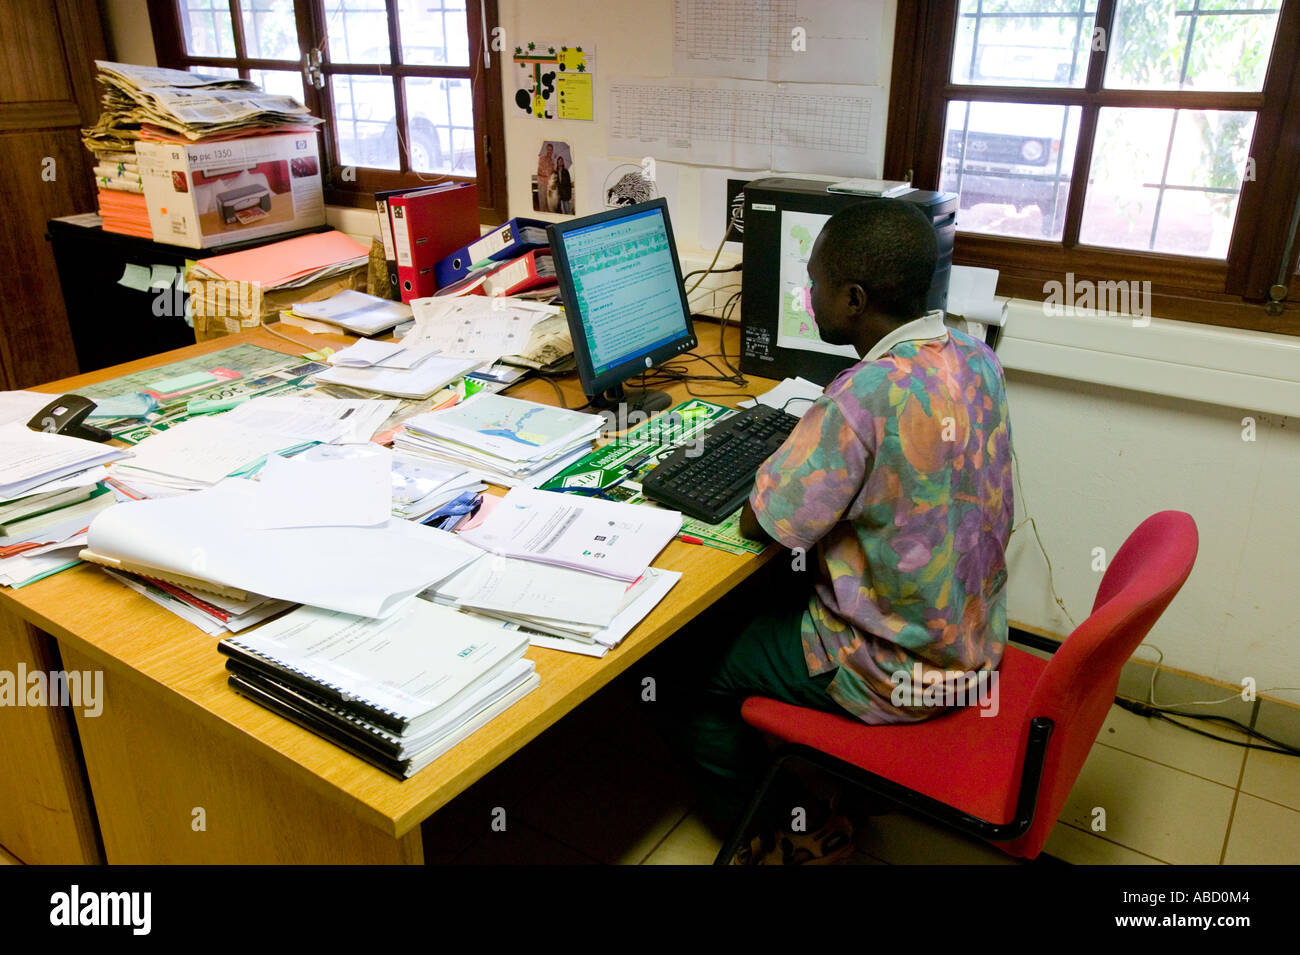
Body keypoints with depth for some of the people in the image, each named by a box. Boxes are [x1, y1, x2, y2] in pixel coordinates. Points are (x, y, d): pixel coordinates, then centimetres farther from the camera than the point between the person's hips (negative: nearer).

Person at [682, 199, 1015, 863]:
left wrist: (793, 459, -3)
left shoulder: (865, 398, -32)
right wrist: (818, 444, 1)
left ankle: (790, 833, 27)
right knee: (773, 591, 25)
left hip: (896, 676, -8)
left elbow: (758, 524, -21)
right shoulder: (977, 361, -5)